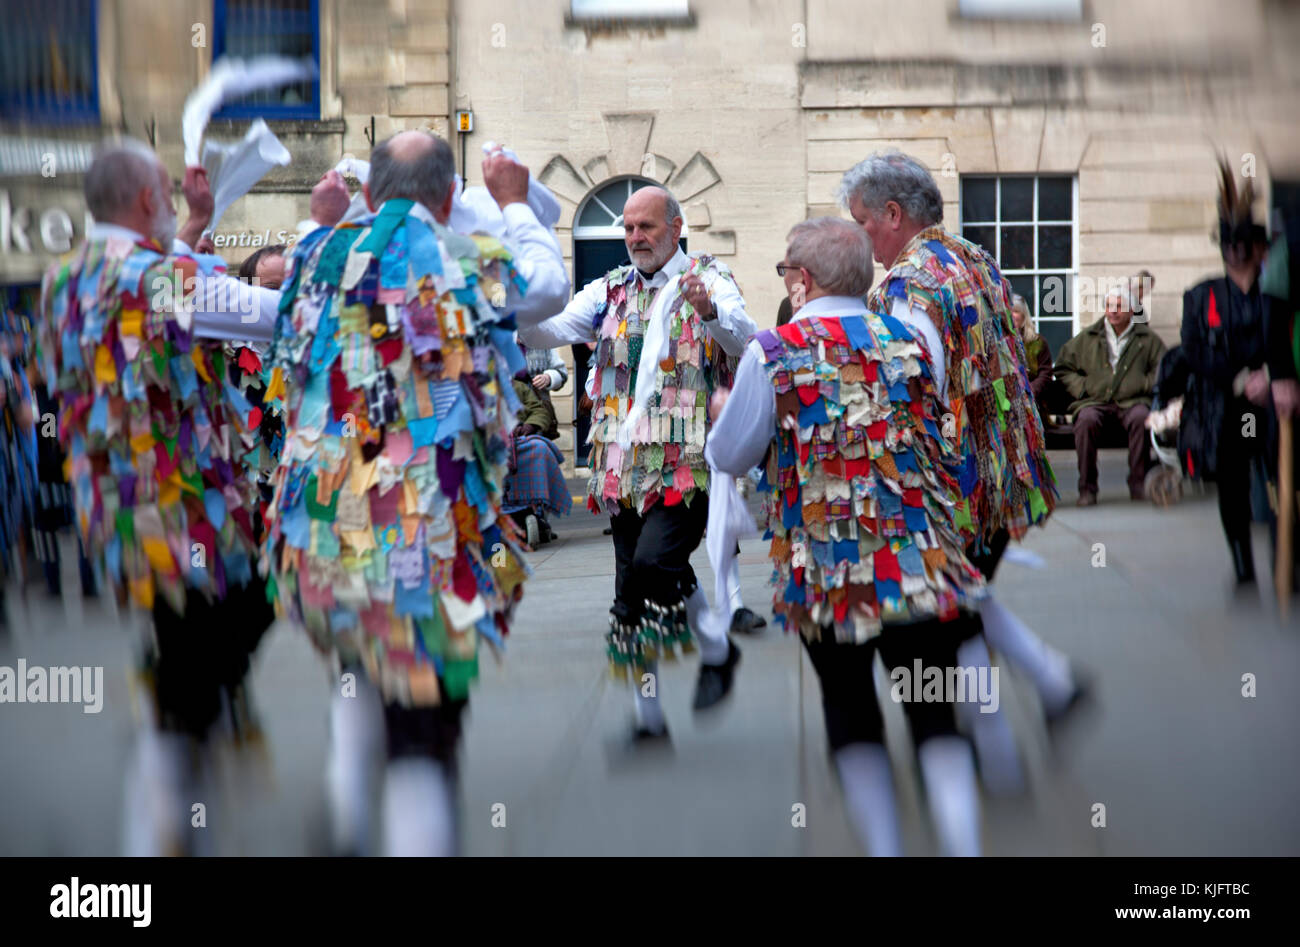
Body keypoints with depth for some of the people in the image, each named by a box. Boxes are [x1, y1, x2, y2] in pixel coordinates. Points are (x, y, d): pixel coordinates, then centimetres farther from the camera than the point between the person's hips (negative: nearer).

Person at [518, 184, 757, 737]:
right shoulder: (612, 290, 16)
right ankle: (648, 716, 16)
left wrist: (710, 312, -37)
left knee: (655, 563, -23)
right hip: (625, 464, 5)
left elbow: (742, 338, -15)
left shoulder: (709, 280, 2)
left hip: (688, 462, -5)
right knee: (630, 590, 6)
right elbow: (554, 329, 6)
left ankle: (717, 649, 3)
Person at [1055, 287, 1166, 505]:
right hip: (1095, 402, 0)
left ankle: (1138, 483, -25)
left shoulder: (1148, 339, 16)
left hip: (1132, 402, 0)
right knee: (1086, 420, -35)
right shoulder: (1087, 338, 18)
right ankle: (1087, 487, -28)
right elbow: (1063, 368, 20)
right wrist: (1081, 387, 3)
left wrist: (1144, 385, -4)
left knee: (1141, 418, -36)